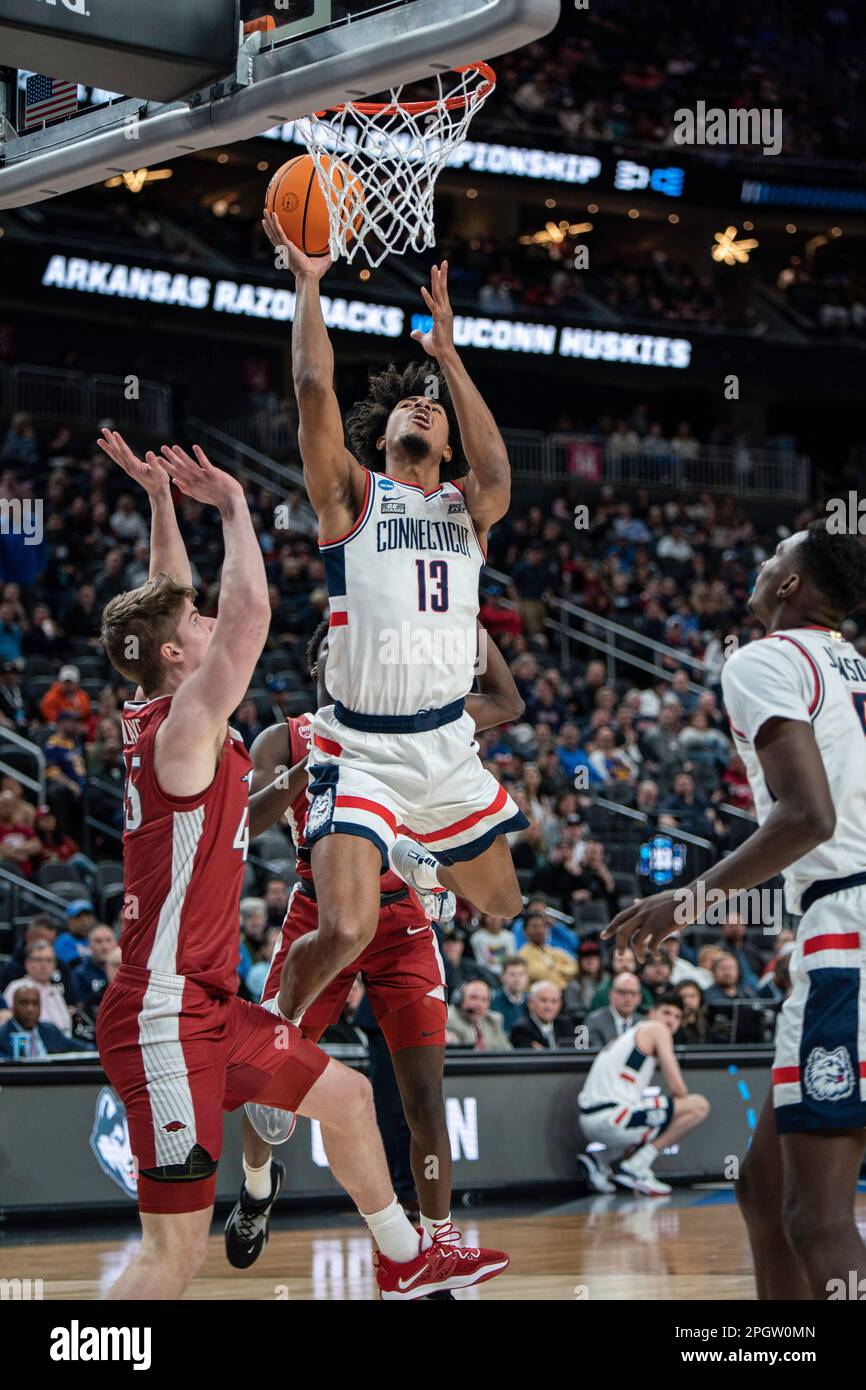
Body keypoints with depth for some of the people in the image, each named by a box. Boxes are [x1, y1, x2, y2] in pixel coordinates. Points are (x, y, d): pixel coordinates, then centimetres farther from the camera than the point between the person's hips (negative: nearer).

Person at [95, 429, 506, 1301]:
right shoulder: (185, 727, -16)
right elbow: (251, 614, -22)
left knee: (345, 1095, 25)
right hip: (166, 1017, -10)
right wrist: (231, 505, -11)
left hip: (208, 1007, 11)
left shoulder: (158, 720, 9)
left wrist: (162, 500, 20)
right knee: (175, 1251, -12)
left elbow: (168, 607, 23)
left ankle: (404, 1263, 42)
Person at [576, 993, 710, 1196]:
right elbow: (677, 1088, -3)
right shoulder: (656, 1029, 4)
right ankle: (633, 1168, -9)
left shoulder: (629, 1033, 29)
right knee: (699, 1105, -6)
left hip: (588, 1119, 9)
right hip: (610, 1116, -9)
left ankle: (598, 1161, 14)